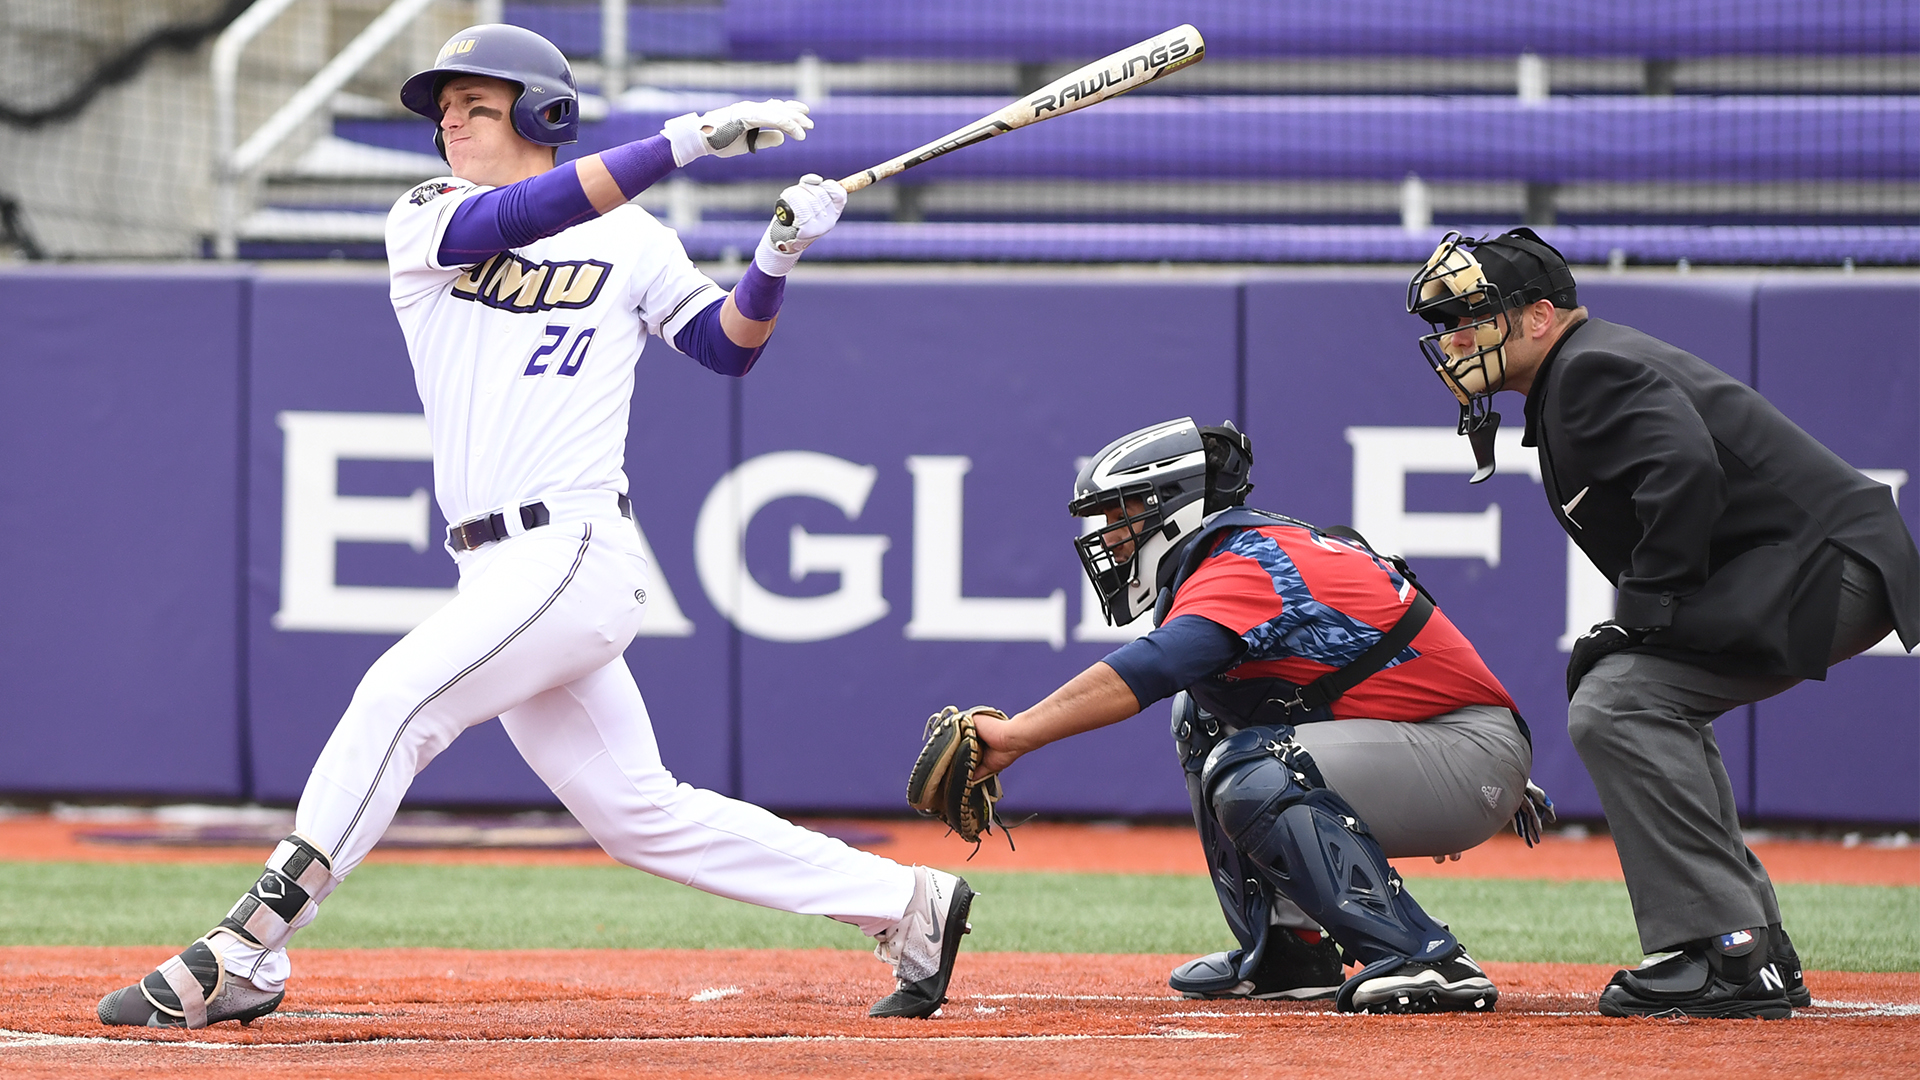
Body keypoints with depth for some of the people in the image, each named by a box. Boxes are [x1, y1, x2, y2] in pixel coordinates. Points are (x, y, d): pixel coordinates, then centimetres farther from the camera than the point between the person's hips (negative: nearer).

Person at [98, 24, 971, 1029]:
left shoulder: (629, 239, 6)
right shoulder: (425, 225, 9)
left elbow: (726, 345, 14)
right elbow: (508, 220, -12)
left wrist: (776, 258, -6)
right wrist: (686, 140, -19)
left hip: (577, 557, -5)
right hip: (497, 571, 5)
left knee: (398, 695, -23)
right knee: (639, 813, 8)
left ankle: (242, 955, -23)